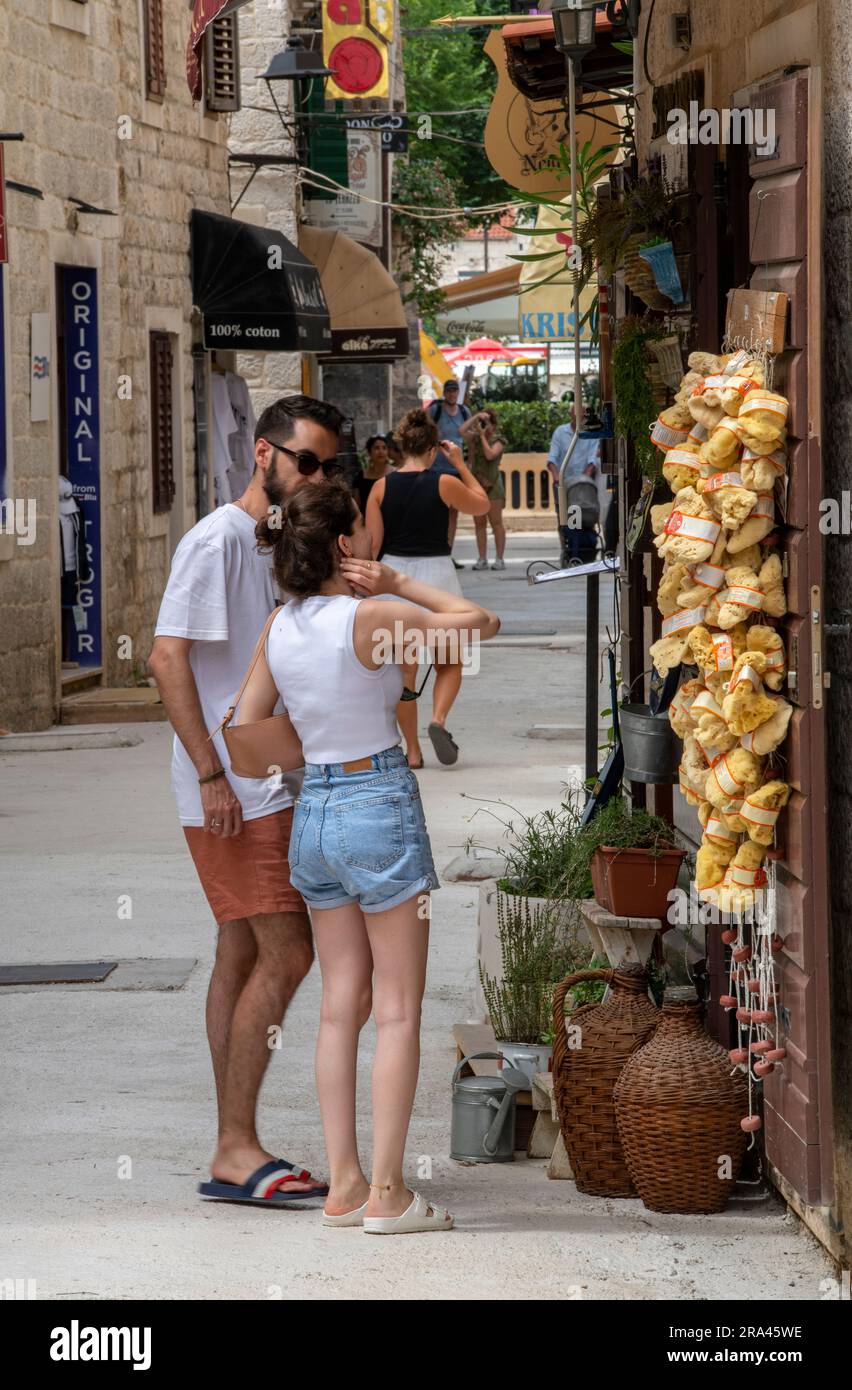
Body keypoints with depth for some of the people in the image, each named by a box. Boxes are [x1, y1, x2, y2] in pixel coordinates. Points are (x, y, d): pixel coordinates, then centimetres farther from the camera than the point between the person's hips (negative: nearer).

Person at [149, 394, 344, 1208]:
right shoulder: (219, 540, -13)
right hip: (233, 794, -9)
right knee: (285, 953, -12)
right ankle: (236, 1150, -8)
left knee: (244, 956, 9)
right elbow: (168, 657, -19)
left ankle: (234, 1151, 12)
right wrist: (211, 774, -22)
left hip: (268, 788, 9)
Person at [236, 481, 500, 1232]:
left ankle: (343, 1185, 11)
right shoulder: (371, 617, -16)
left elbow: (248, 723, 11)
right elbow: (483, 622, -5)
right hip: (381, 806, -6)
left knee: (342, 1006, 11)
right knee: (399, 1010, 0)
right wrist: (399, 584, -3)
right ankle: (387, 1193, -1)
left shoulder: (281, 625, 2)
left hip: (314, 810, 6)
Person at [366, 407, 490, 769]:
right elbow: (482, 505, 10)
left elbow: (372, 544, -2)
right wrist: (460, 464, 14)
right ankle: (439, 719, -13)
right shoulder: (444, 483, -8)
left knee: (403, 670, 9)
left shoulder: (382, 488, -3)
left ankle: (412, 750, 9)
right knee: (449, 663, 14)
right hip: (436, 575, -2)